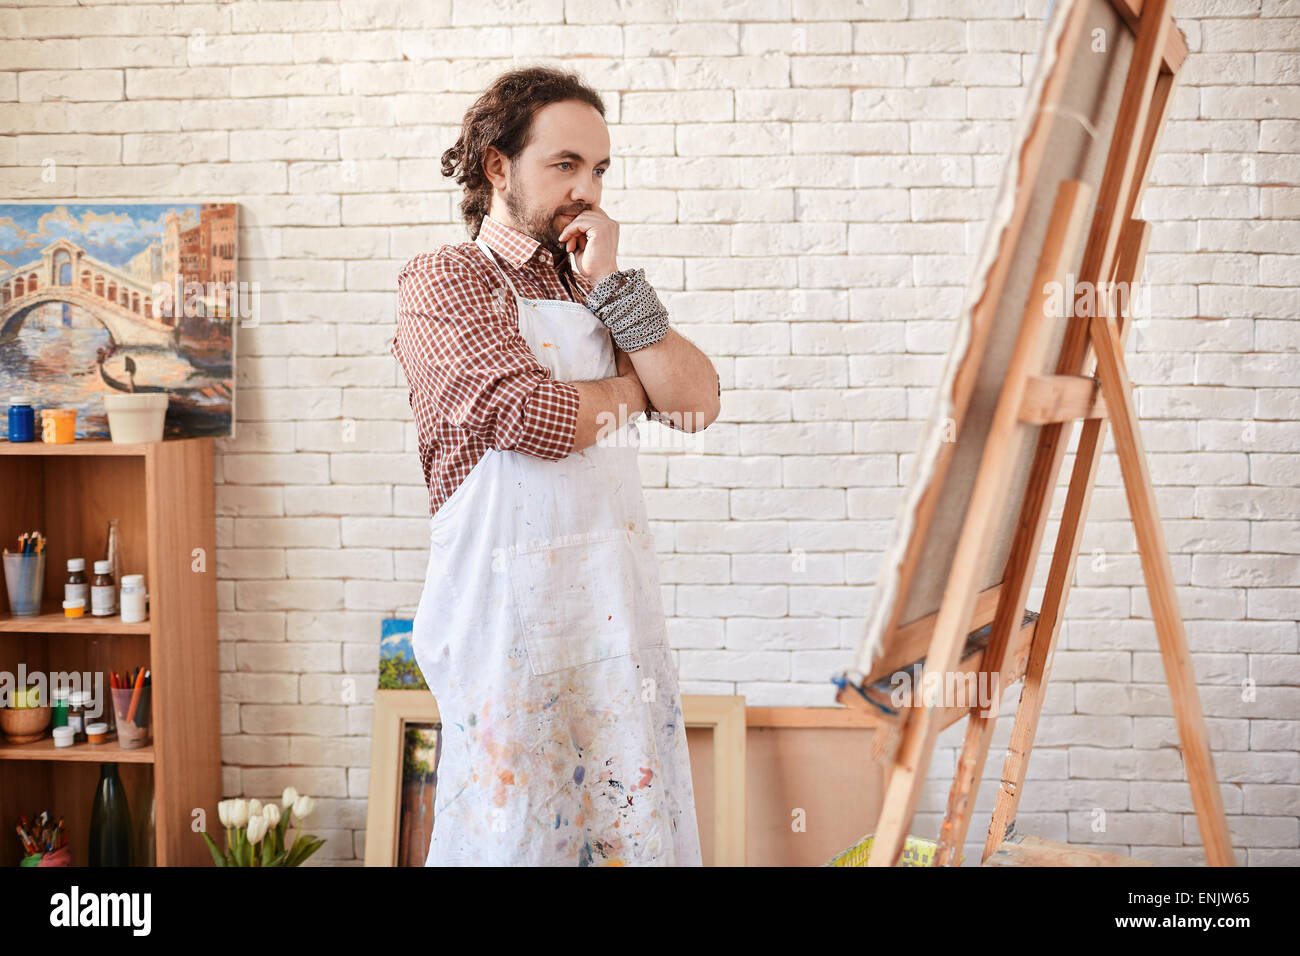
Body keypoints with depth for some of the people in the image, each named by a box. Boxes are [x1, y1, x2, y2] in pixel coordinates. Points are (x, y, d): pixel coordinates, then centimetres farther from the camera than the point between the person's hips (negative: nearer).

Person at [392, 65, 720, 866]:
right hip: (509, 606, -5)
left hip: (619, 598, 6)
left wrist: (613, 285, -3)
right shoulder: (442, 280, -2)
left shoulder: (591, 280, 18)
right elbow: (533, 418, -17)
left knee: (640, 825, 7)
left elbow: (699, 402, 5)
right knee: (511, 832, 1)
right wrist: (634, 386, 1)